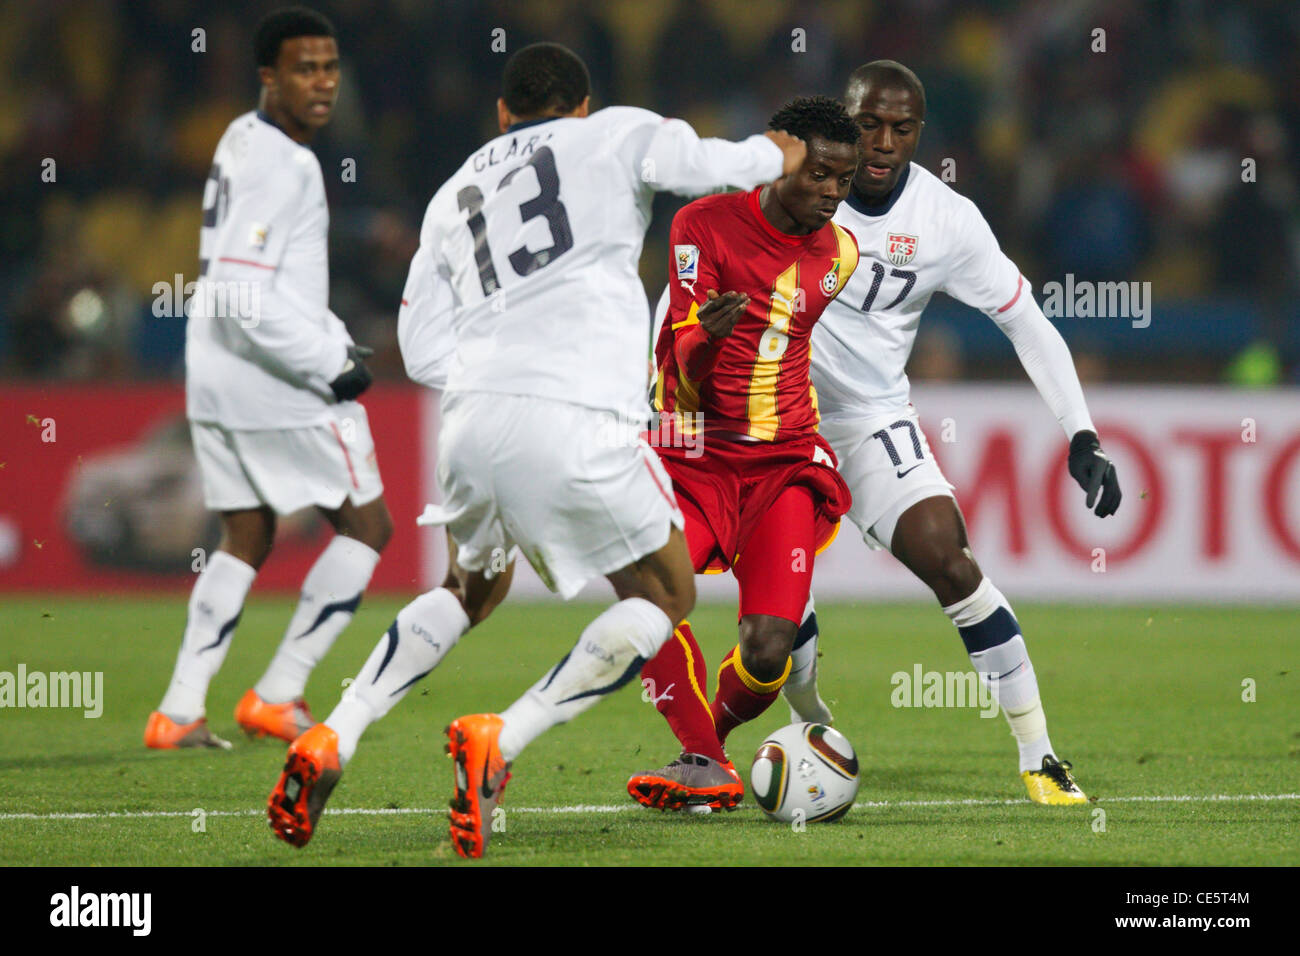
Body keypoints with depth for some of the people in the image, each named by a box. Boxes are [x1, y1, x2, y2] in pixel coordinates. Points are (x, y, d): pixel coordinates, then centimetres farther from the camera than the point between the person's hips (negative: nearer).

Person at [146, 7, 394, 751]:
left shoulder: (244, 142, 13)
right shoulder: (279, 165, -19)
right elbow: (245, 296, -26)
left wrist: (335, 339, 16)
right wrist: (331, 364, -18)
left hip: (219, 383, 9)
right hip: (279, 385, -9)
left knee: (247, 541, 16)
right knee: (367, 526, 3)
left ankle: (181, 709, 9)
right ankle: (278, 694, 2)